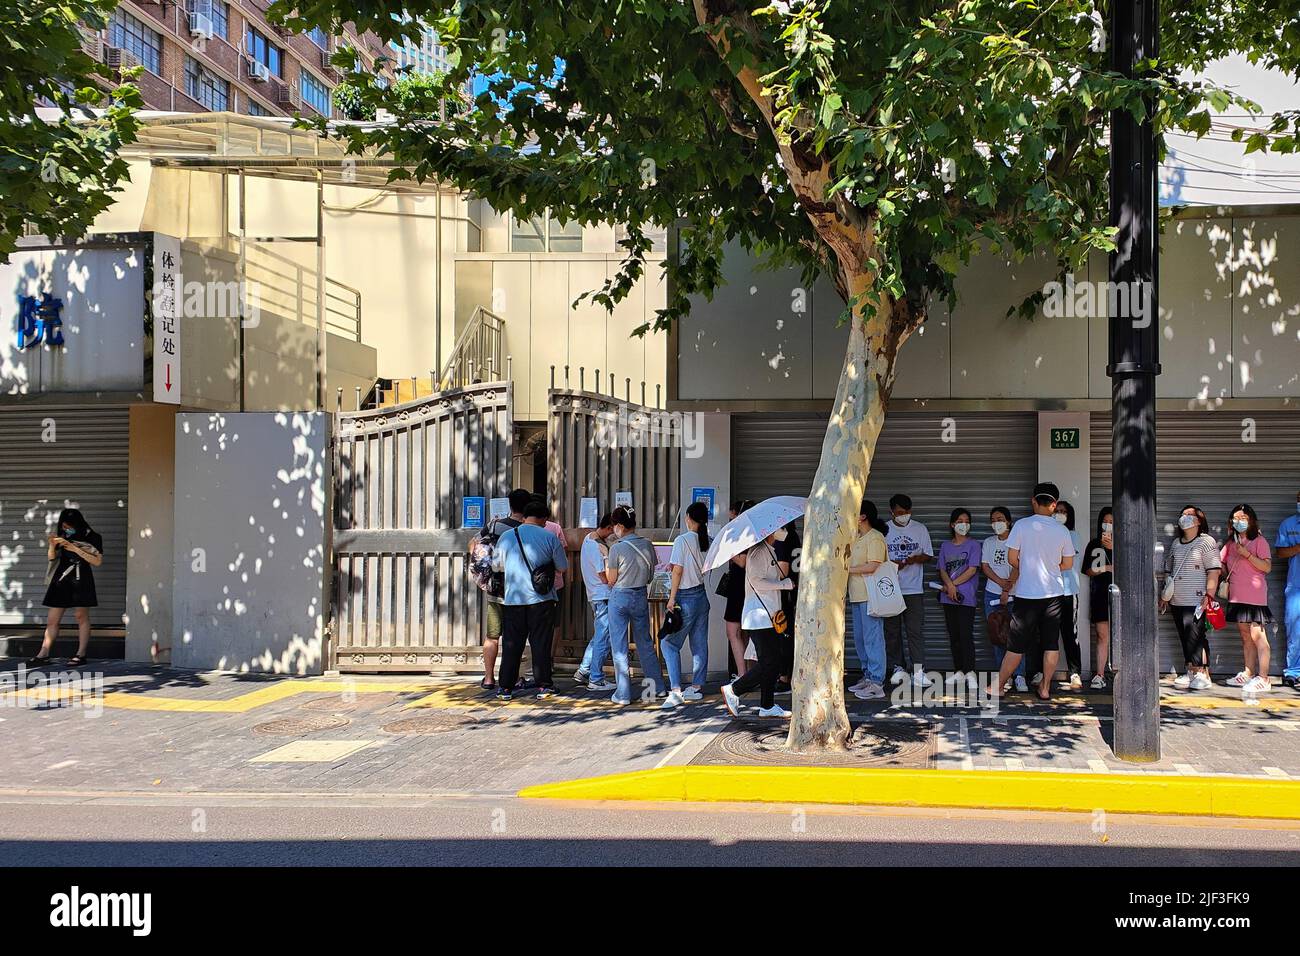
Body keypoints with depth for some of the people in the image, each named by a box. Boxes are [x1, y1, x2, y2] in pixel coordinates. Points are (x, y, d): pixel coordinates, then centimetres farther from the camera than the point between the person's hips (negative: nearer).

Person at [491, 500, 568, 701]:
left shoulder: (506, 537, 3)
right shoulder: (549, 538, -4)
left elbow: (498, 566, 15)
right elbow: (563, 566, 4)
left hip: (512, 599, 2)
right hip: (541, 599, -2)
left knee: (511, 644, 9)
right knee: (541, 644, 5)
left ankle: (505, 687, 11)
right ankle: (543, 686, 7)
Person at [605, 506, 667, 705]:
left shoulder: (617, 549, -15)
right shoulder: (647, 545, 0)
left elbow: (611, 580, -9)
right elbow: (650, 575, 7)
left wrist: (606, 561, 5)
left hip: (620, 597, -5)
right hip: (641, 596, 5)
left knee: (619, 646, 3)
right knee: (645, 643, 17)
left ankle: (623, 693, 4)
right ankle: (658, 687, 22)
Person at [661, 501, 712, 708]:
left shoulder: (682, 540, -14)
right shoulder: (707, 541, 4)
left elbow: (678, 570, -15)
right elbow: (704, 568, 9)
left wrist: (672, 598, -10)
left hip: (685, 597, -7)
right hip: (702, 595, 7)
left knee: (669, 643, -1)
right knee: (700, 644, 13)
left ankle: (676, 691, -10)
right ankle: (696, 687, 21)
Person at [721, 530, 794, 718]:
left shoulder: (770, 551, 19)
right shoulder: (758, 551, -13)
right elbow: (757, 582, -21)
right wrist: (784, 584, -14)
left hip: (769, 618, 10)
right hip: (759, 618, -10)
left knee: (773, 663, 9)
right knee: (769, 663, -11)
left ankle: (767, 706, 14)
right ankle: (733, 690, 0)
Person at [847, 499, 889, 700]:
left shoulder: (875, 538, -11)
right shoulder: (857, 538, 17)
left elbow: (872, 566, -20)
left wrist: (848, 569, -12)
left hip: (870, 596, -10)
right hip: (857, 596, 10)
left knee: (872, 639, -8)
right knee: (860, 638, 14)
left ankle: (876, 684, -5)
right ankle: (868, 677, 24)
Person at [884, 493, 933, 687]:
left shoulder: (920, 529, 7)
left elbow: (929, 555, 8)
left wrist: (914, 559, -13)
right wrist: (892, 564, -13)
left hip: (914, 590, -1)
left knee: (916, 631, -6)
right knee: (892, 631, 4)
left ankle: (919, 672, -8)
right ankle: (897, 667, 14)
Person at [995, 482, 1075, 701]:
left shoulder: (1021, 525, -9)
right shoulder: (1062, 530, -1)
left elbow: (1012, 558, -6)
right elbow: (1068, 563, 7)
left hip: (1026, 593, -2)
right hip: (1054, 593, 2)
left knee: (1017, 644, 4)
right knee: (1051, 643, 9)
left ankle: (999, 685, 8)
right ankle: (1045, 688, 13)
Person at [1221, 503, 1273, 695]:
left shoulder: (1259, 541, -3)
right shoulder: (1231, 543, 15)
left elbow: (1267, 567, -12)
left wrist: (1247, 554, -20)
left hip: (1255, 595, -7)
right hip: (1237, 596, 7)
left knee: (1257, 636, -8)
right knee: (1245, 636, 12)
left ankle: (1263, 678, -7)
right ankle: (1248, 674, 18)